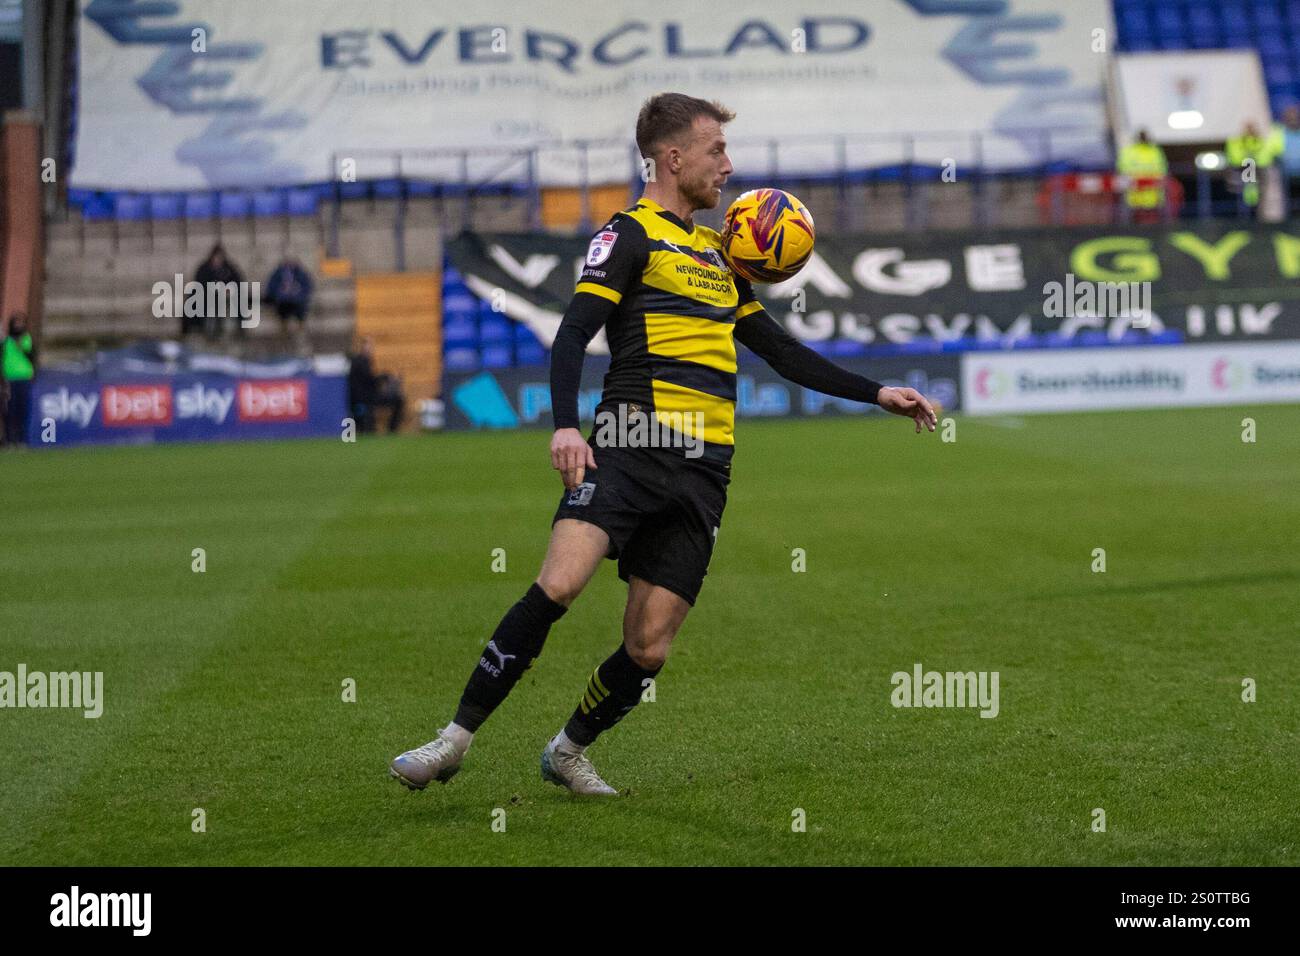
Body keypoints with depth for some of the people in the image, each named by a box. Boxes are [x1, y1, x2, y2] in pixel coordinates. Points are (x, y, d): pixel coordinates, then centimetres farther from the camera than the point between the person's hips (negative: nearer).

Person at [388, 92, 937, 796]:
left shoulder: (718, 255, 24)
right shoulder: (632, 233, 3)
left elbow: (784, 353, 30)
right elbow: (573, 335, -9)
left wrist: (876, 393, 25)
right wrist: (566, 425, -25)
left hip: (703, 472, 6)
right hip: (631, 447, -6)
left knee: (648, 648, -2)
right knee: (557, 584, -24)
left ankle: (568, 752, 22)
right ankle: (456, 740, -15)